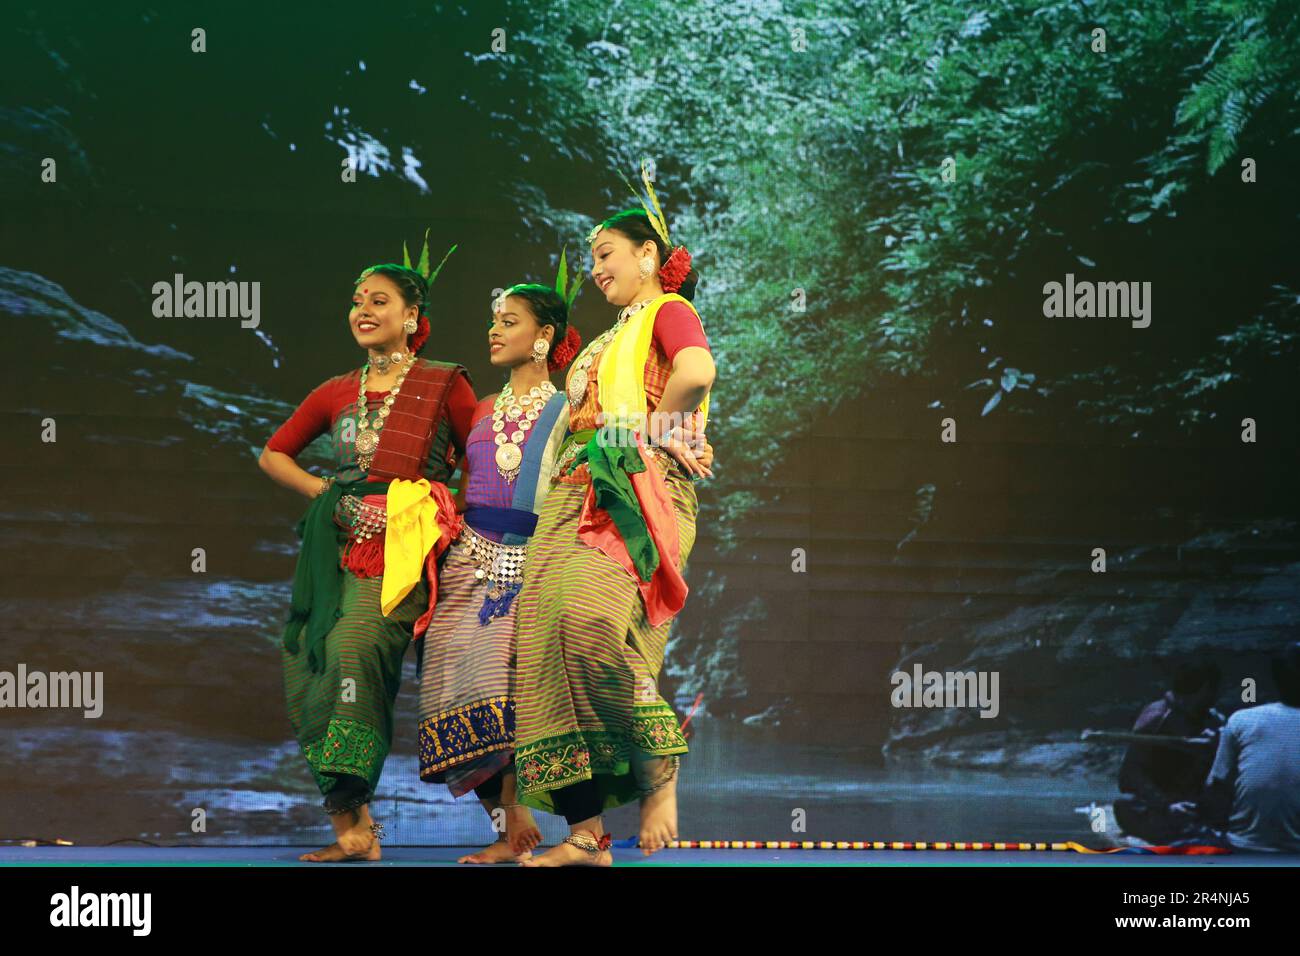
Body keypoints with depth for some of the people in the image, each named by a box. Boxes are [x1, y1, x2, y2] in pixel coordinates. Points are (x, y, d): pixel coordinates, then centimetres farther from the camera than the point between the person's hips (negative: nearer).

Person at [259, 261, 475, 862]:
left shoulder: (443, 385, 8)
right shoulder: (337, 393, 20)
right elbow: (274, 455, 28)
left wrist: (448, 512, -2)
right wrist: (326, 492, 13)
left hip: (404, 541, -5)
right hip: (339, 542, 5)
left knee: (353, 645, -27)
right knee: (304, 660, -10)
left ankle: (350, 825, -30)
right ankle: (353, 826, -8)